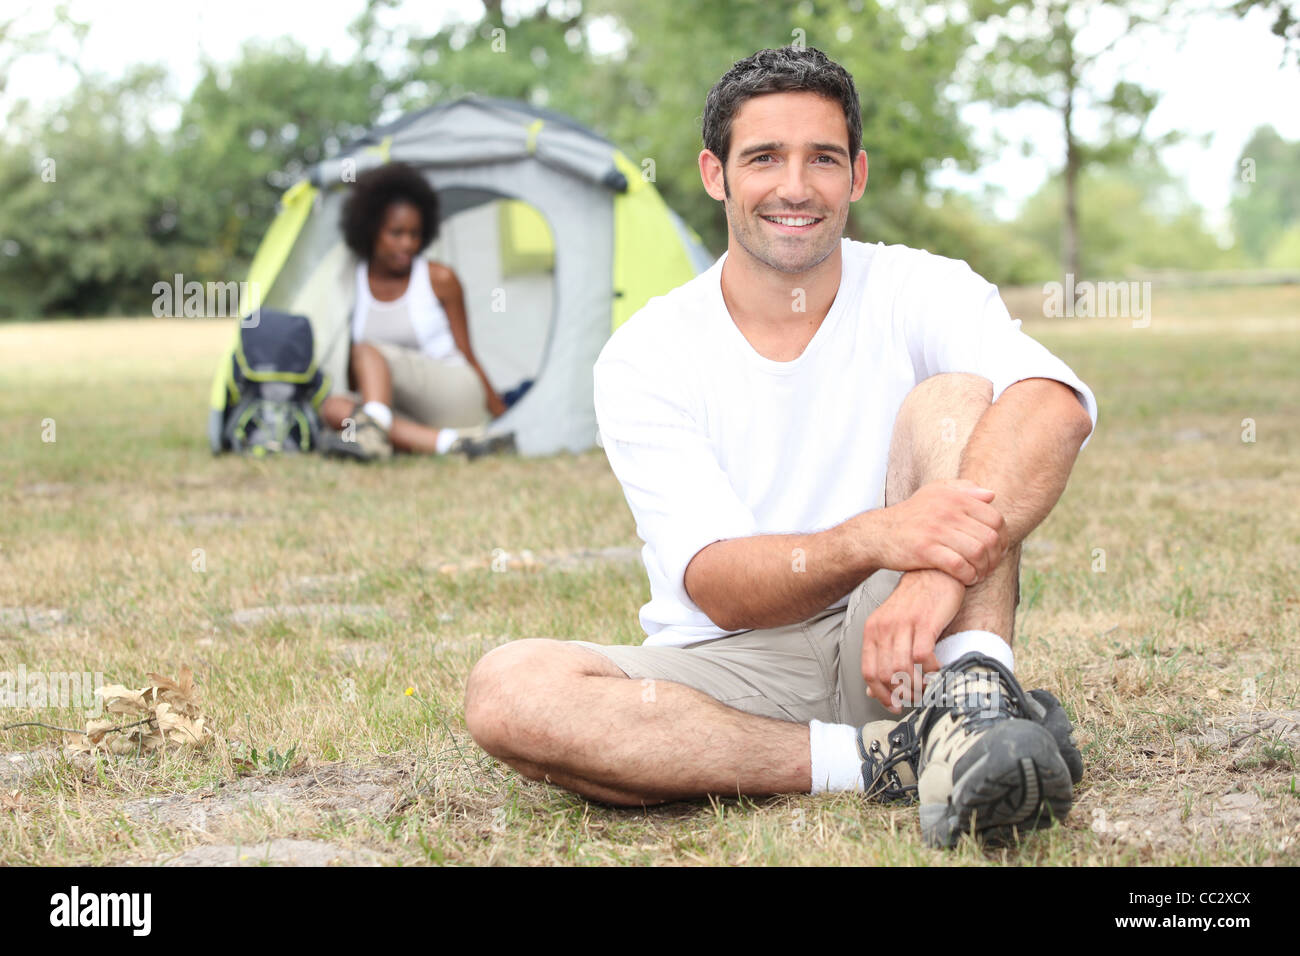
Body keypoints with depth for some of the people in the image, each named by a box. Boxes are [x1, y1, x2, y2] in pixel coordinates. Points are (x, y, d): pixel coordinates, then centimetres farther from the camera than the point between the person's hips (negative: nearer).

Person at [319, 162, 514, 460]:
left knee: (369, 351, -25)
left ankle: (372, 430, -52)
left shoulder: (440, 279, -2)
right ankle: (450, 442, -34)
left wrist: (502, 417, 5)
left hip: (457, 397, -4)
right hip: (407, 413, 4)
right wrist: (354, 410, 10)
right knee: (332, 406, -26)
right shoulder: (352, 283, 6)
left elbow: (467, 356, 4)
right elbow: (352, 369, 14)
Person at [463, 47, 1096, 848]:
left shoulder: (919, 291, -1)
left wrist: (940, 568, -42)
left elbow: (1056, 407, -23)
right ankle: (882, 761, -29)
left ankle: (972, 705, -39)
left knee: (955, 396, -19)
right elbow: (721, 590, -14)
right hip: (736, 673, 0)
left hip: (888, 653, 0)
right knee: (507, 692, -29)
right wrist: (876, 538, -36)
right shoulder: (646, 356, -3)